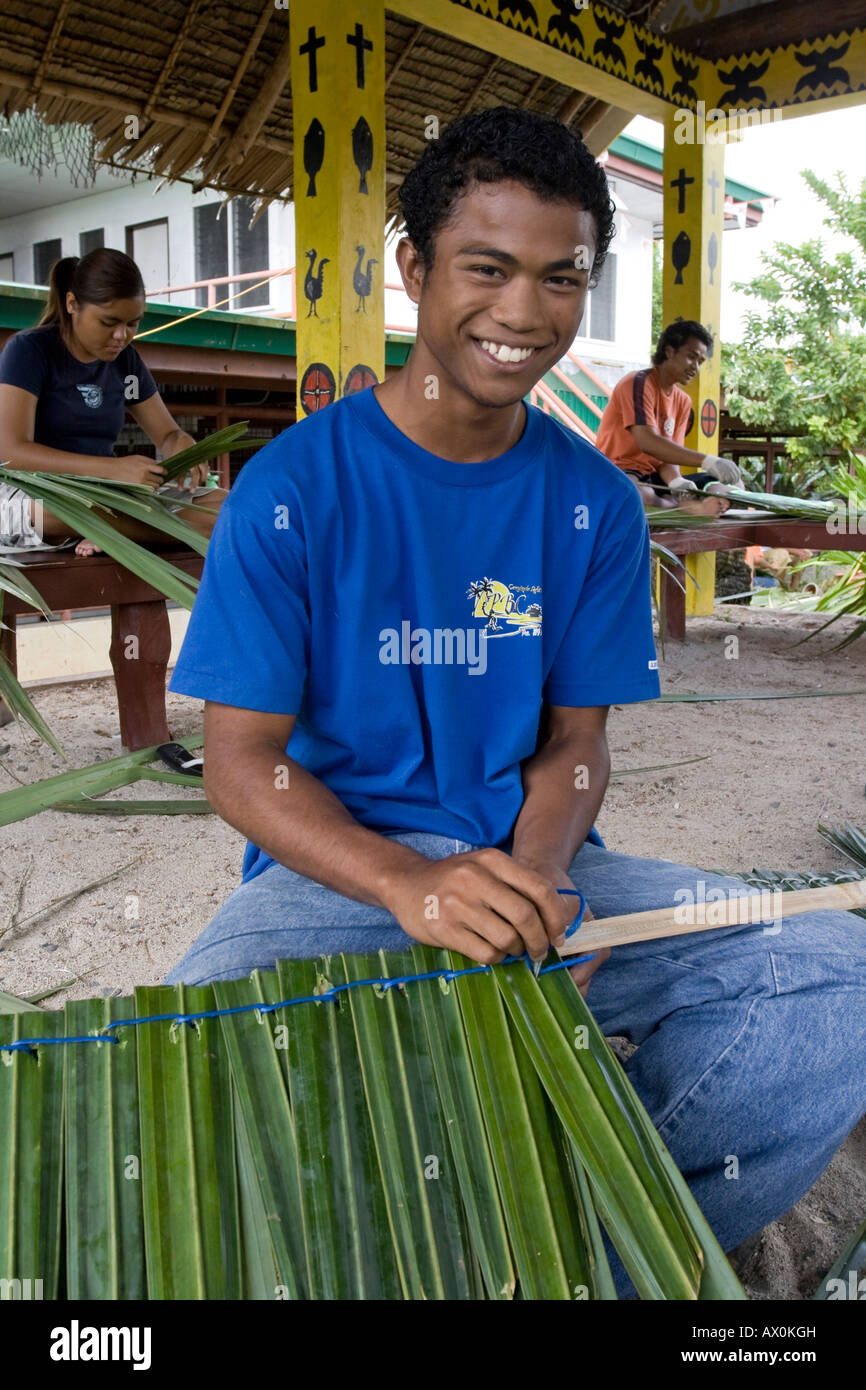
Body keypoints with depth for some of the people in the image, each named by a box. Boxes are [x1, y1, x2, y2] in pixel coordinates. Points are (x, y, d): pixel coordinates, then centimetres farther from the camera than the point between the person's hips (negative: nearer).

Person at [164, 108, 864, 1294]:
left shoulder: (596, 503, 3)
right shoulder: (294, 489, -8)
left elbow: (575, 740, 5)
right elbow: (240, 759, -9)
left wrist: (531, 880, -17)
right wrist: (409, 885, -27)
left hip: (534, 859, 4)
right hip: (335, 871, -2)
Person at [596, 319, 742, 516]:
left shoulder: (683, 401, 14)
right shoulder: (638, 383, -10)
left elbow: (667, 455, 4)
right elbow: (648, 442, -25)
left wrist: (677, 482, -21)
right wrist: (707, 461, -33)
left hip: (654, 477, 8)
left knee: (724, 485, -6)